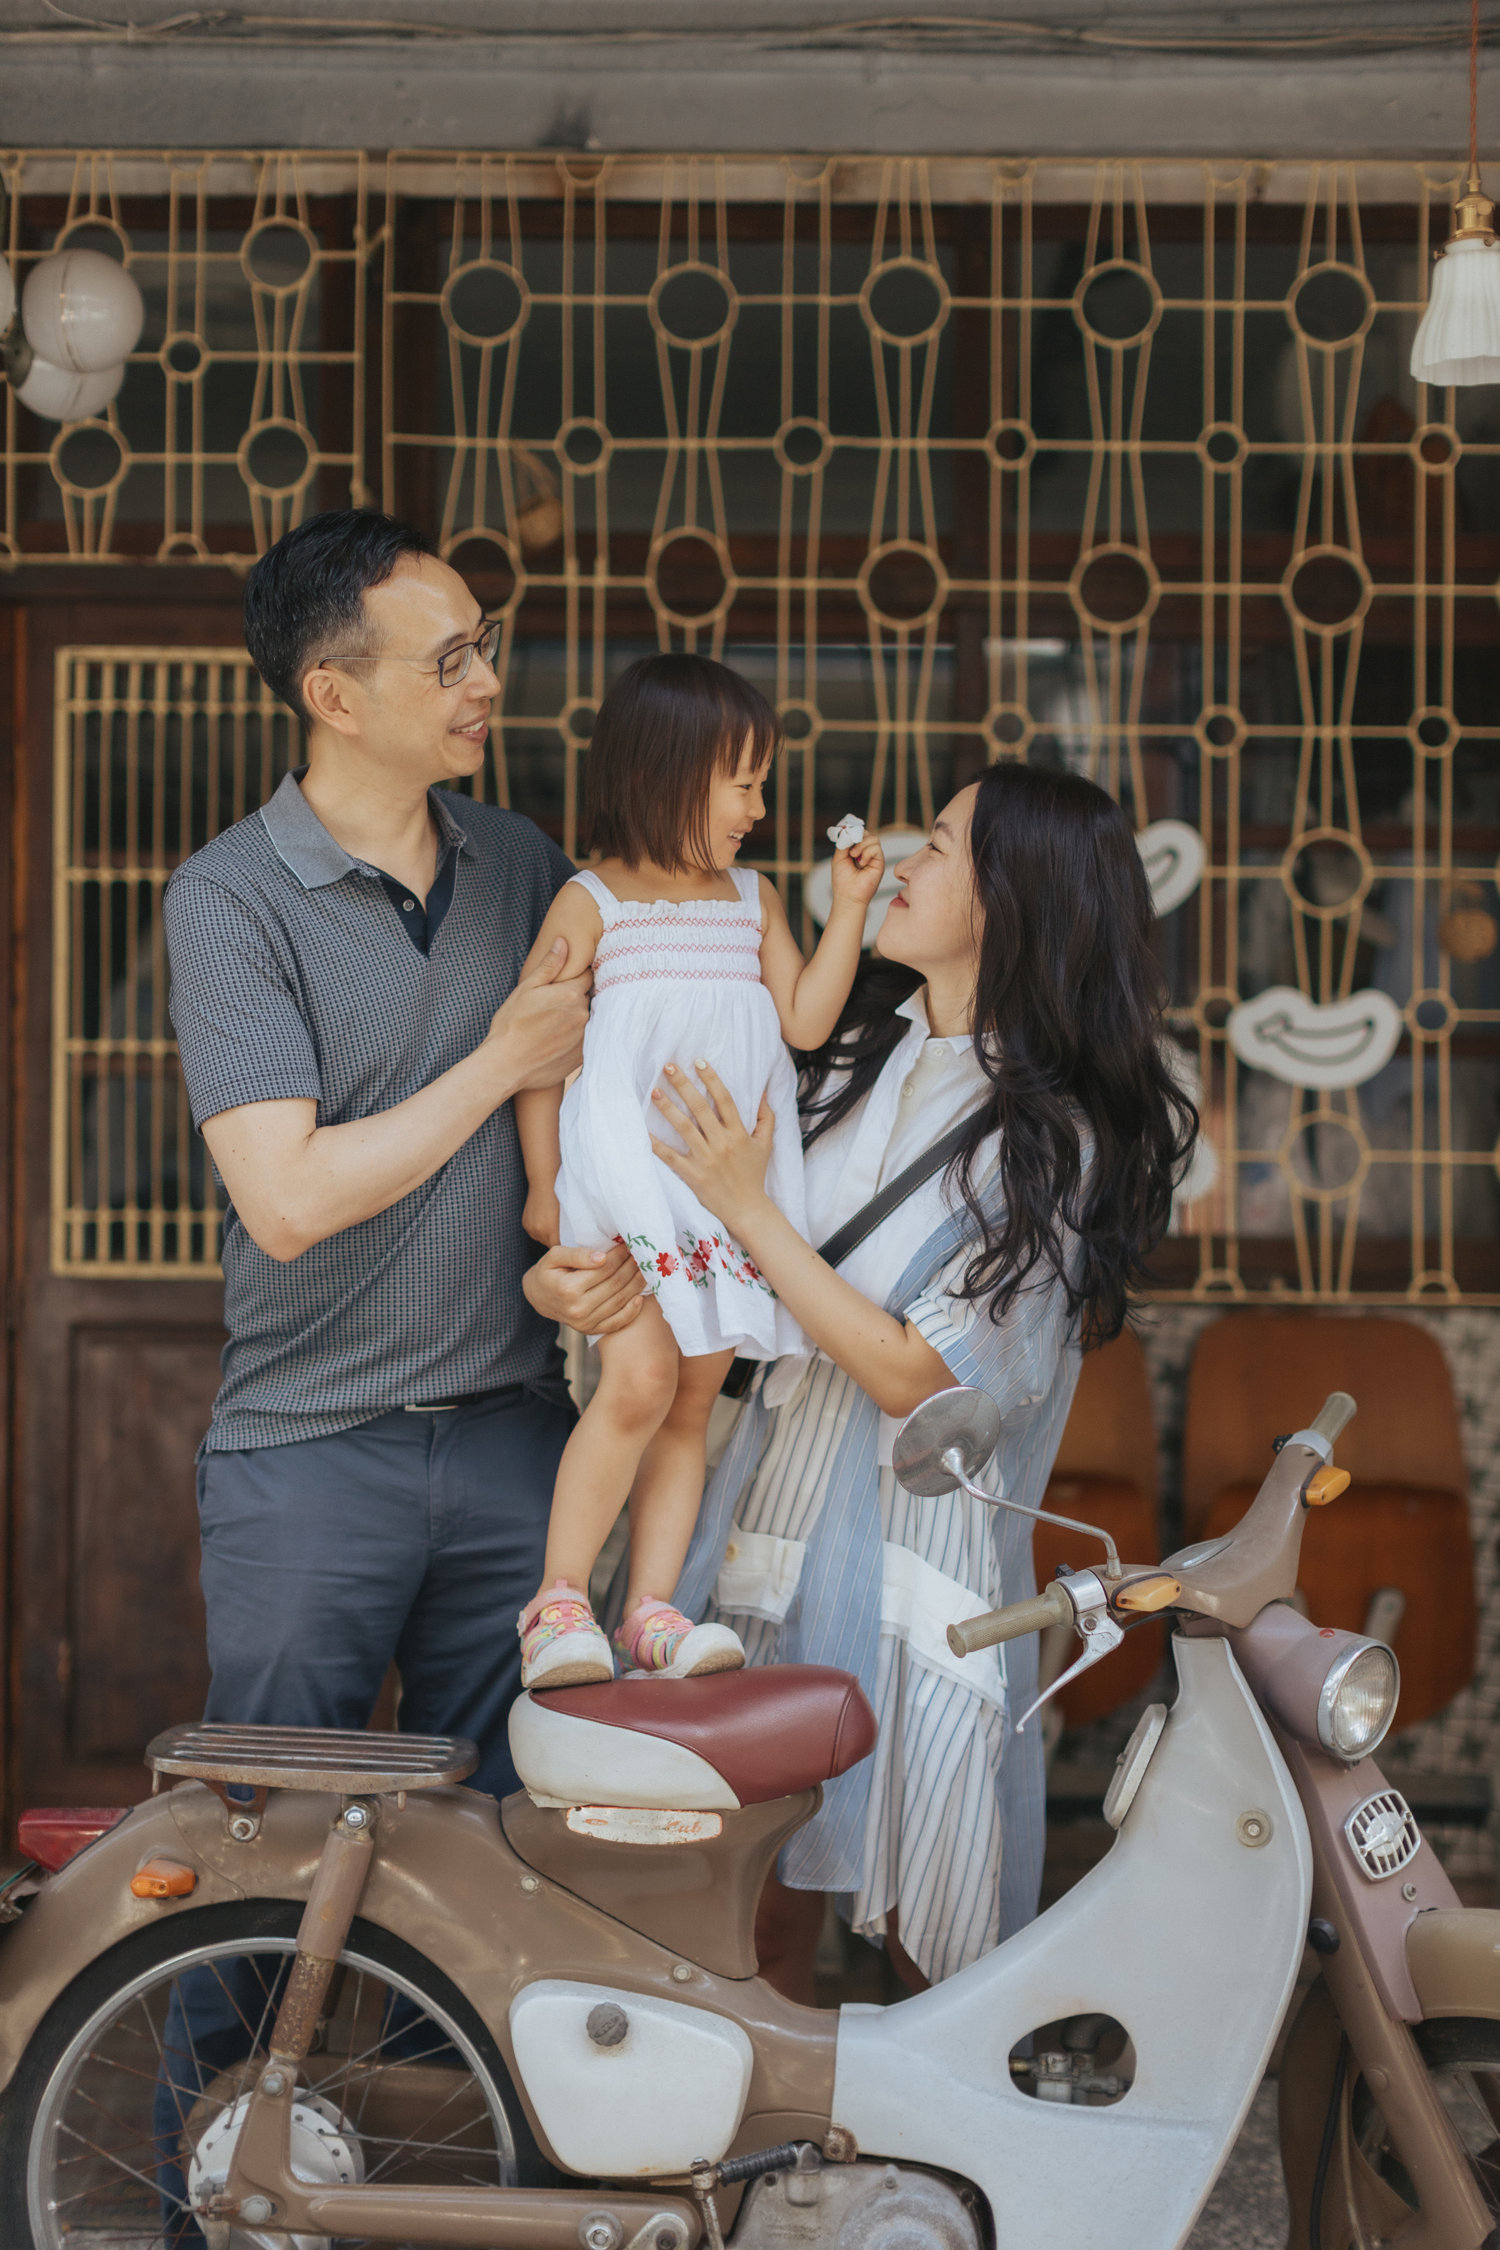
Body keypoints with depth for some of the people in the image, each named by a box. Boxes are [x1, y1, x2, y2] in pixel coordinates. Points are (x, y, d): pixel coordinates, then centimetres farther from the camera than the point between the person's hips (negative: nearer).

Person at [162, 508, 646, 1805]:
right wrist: (503, 1063, -11)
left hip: (513, 1438, 4)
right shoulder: (229, 899, -10)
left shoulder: (522, 864, 6)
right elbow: (289, 1201, -18)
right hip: (309, 1450, -4)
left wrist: (581, 1258, -8)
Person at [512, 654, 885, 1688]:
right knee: (639, 1378, -18)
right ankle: (558, 1602, -8)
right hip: (624, 1180, -5)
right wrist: (544, 1182, -3)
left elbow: (805, 1021, 7)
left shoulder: (755, 899, 15)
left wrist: (849, 907, 0)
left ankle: (652, 1606, 7)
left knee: (693, 1401, 4)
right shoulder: (590, 903, -1)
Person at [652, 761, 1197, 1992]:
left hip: (918, 1554, -5)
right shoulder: (860, 1041, 7)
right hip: (780, 1503, 6)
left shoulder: (1055, 1140, -11)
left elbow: (916, 1378, -16)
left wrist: (747, 1207, -16)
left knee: (925, 1923, 1)